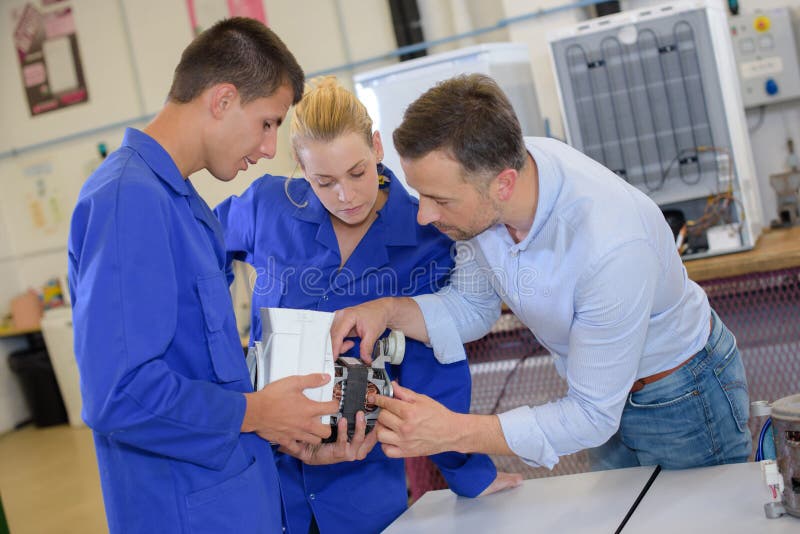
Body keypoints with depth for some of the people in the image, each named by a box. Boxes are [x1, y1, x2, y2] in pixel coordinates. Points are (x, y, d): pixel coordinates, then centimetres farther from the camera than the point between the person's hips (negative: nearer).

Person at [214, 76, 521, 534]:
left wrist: (470, 474, -10)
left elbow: (433, 369, -8)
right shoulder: (266, 208, -9)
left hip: (364, 477, 0)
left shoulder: (425, 237, -11)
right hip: (266, 462, 1)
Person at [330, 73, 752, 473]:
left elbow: (592, 416, -31)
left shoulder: (611, 246, -40)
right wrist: (390, 310, -23)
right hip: (598, 386, 6)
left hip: (681, 398, -6)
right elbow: (472, 306, -4)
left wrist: (454, 433, -39)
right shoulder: (479, 172, -20)